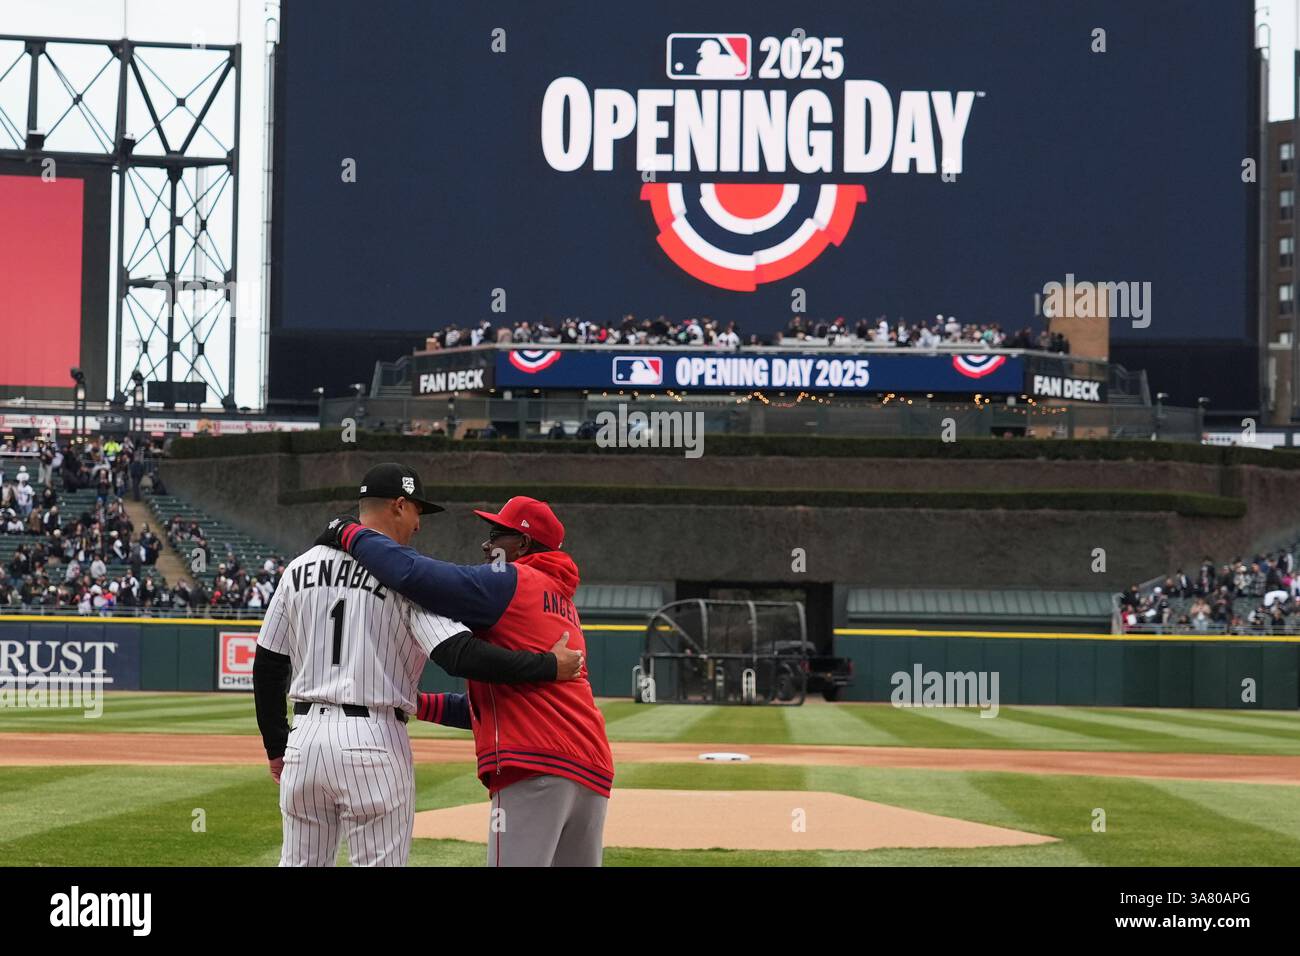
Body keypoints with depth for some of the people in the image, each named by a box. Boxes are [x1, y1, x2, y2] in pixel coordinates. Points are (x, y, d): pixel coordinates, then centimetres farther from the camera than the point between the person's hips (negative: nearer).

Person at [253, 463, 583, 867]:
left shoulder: (300, 568, 9)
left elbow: (267, 666, 13)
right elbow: (461, 655, -21)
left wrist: (276, 745, 23)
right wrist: (549, 666, -14)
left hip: (306, 735, 5)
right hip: (375, 743, -5)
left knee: (301, 863, 12)